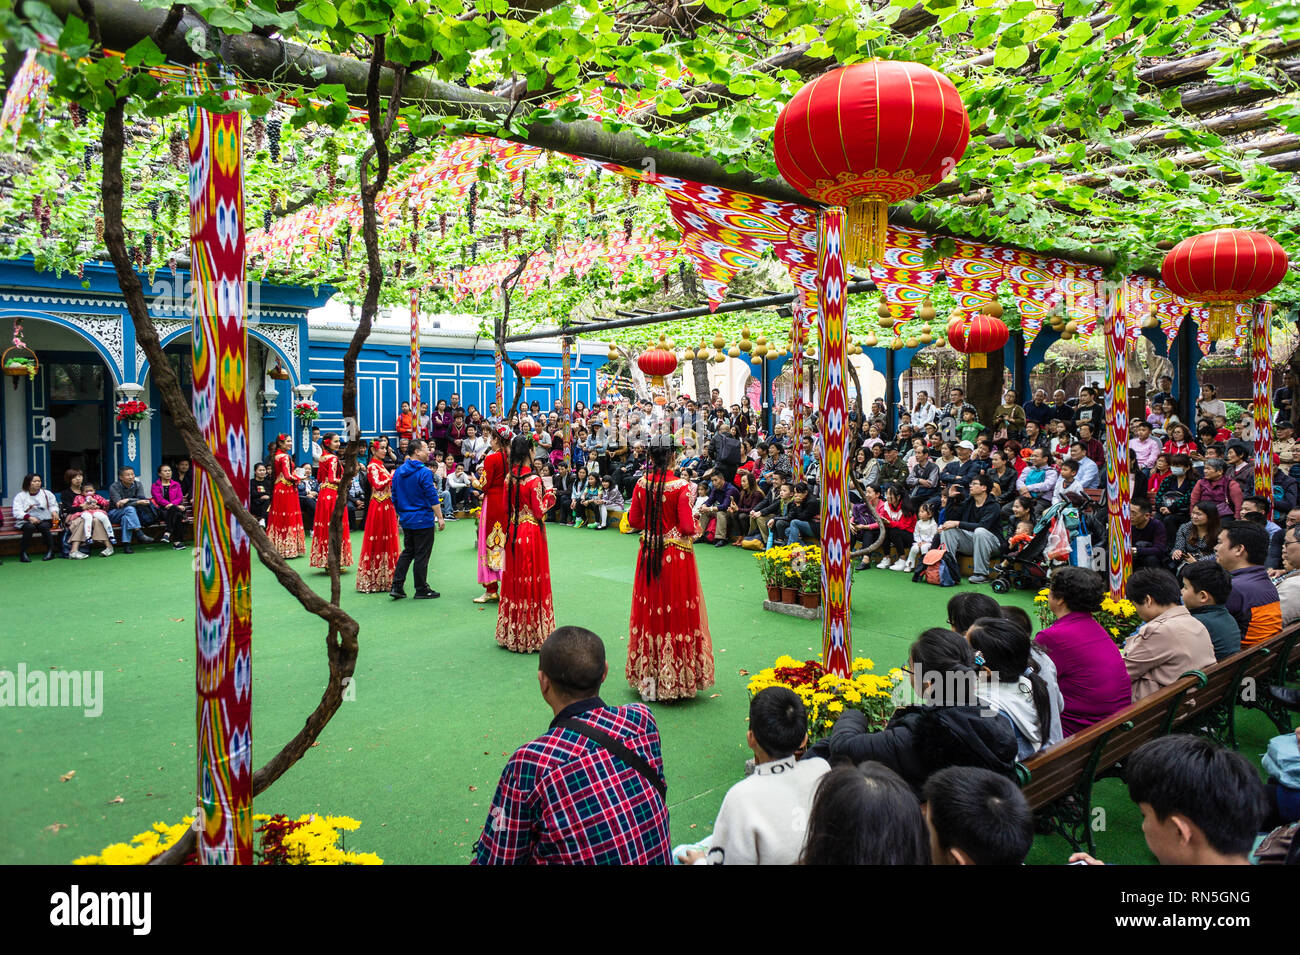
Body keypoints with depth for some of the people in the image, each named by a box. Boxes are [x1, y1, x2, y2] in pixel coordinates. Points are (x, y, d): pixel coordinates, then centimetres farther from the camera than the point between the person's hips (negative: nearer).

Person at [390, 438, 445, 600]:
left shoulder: (398, 472, 8)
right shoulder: (424, 472, -15)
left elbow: (395, 497, 14)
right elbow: (432, 497, -17)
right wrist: (440, 518, -12)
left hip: (406, 520, 7)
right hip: (423, 520, -7)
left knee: (407, 551, 16)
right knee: (422, 555, 1)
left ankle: (396, 587, 11)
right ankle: (421, 590, 9)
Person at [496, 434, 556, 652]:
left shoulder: (509, 477, 2)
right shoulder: (534, 480, -16)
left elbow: (507, 507, 9)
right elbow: (539, 512, -14)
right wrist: (549, 496, 1)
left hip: (513, 533, 6)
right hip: (532, 533, -6)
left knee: (514, 579, 14)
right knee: (532, 580, 3)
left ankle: (511, 634, 22)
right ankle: (532, 634, 10)